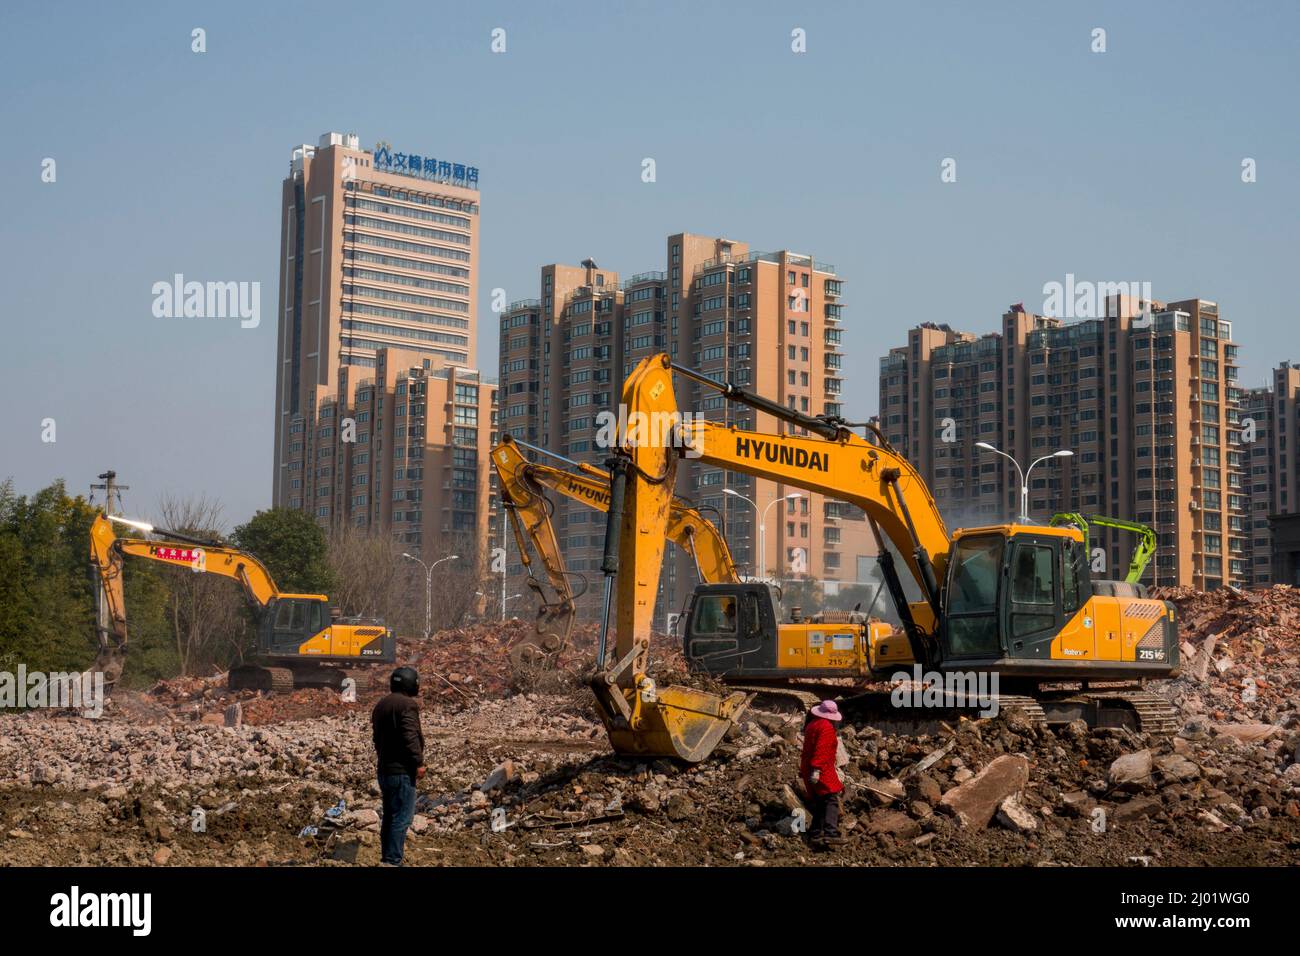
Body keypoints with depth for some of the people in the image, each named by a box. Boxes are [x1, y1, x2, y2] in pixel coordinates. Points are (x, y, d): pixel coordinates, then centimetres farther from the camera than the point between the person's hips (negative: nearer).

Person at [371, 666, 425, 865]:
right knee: (402, 817, -8)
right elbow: (410, 737, -21)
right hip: (402, 770, -9)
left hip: (384, 769, 9)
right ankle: (393, 860, -11)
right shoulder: (408, 704, -13)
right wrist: (419, 762, -16)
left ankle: (386, 858, 19)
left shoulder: (380, 706, 16)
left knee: (390, 816, 15)